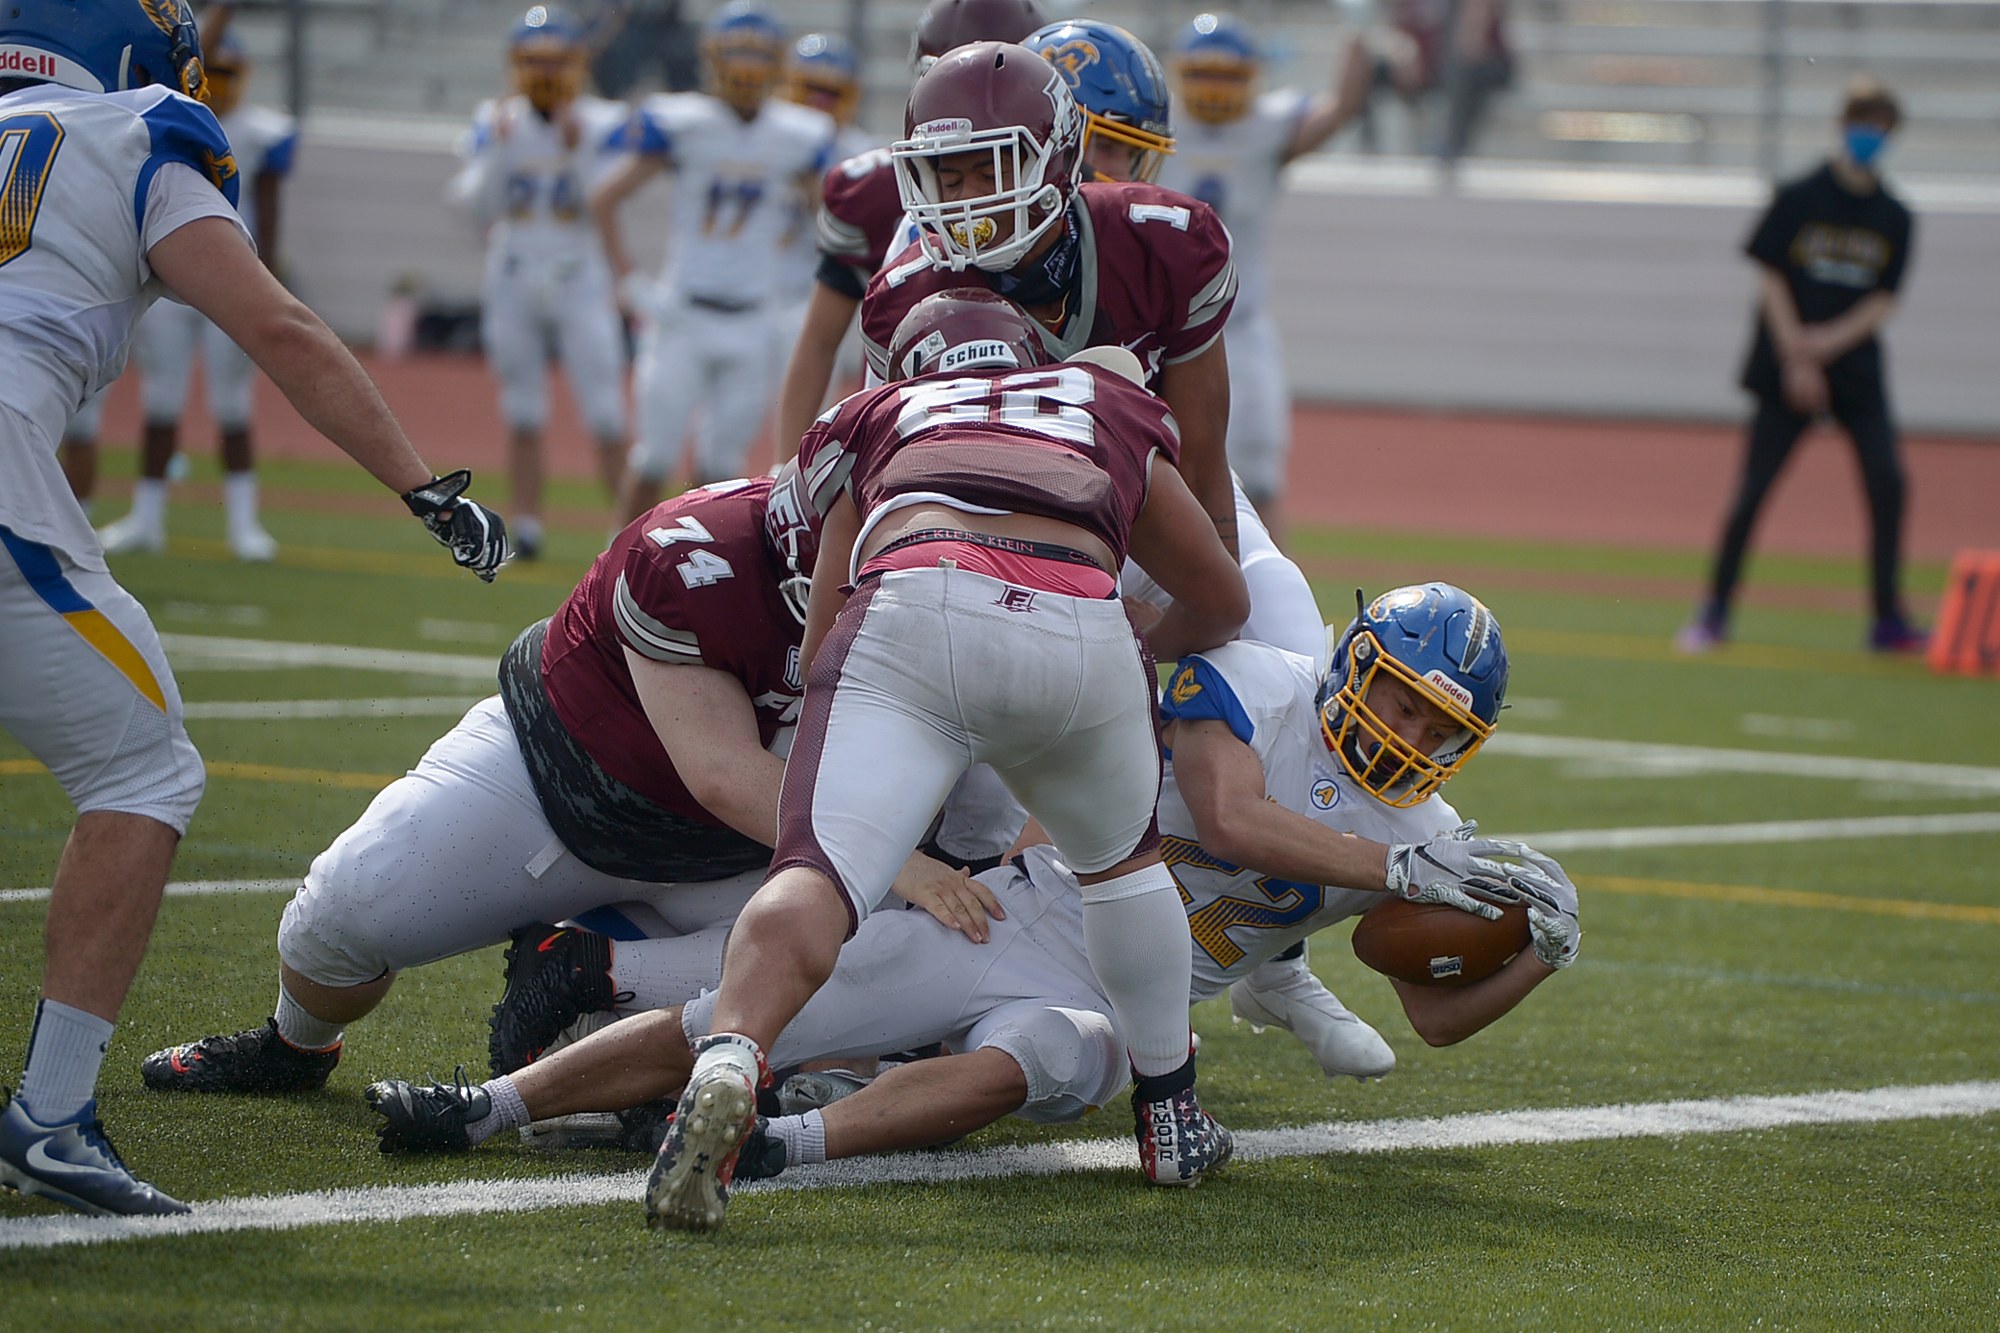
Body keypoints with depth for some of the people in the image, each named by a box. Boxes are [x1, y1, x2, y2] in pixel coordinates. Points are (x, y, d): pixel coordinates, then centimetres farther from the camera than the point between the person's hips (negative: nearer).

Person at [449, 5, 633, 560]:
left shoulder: (602, 125, -4)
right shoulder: (495, 123, 2)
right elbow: (476, 205, -6)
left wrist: (577, 152, -23)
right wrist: (497, 148, -17)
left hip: (581, 282, -2)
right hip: (512, 281, 2)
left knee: (606, 413, -7)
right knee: (523, 414, 8)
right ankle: (526, 527, 15)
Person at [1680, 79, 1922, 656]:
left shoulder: (1892, 217, 5)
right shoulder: (1799, 198, -3)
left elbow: (1884, 299, 3)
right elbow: (1771, 279, -4)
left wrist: (1831, 340, -12)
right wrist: (1795, 358, -11)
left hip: (1856, 367, 2)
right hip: (1788, 365, -2)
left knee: (1887, 482, -10)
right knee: (1754, 487, -4)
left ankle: (1889, 620, -2)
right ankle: (1714, 611, 7)